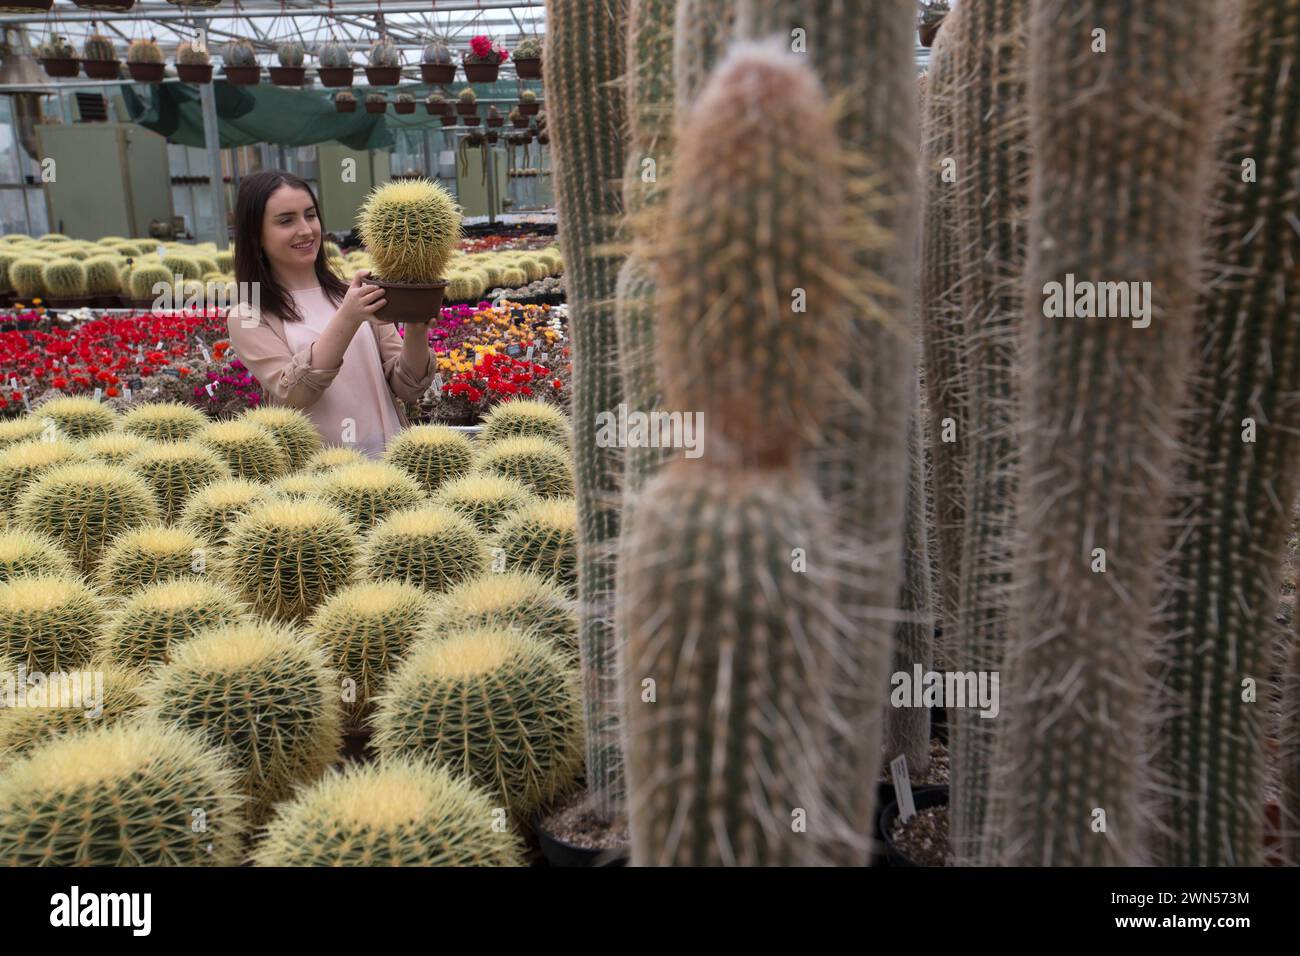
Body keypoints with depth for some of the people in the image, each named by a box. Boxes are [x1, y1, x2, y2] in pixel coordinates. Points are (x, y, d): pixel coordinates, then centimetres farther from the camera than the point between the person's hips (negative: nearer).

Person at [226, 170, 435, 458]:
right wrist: (346, 320, -22)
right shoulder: (248, 318, 3)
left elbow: (408, 388, 6)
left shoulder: (356, 296, 9)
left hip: (390, 454, 2)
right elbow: (291, 394, -11)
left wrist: (416, 330, -12)